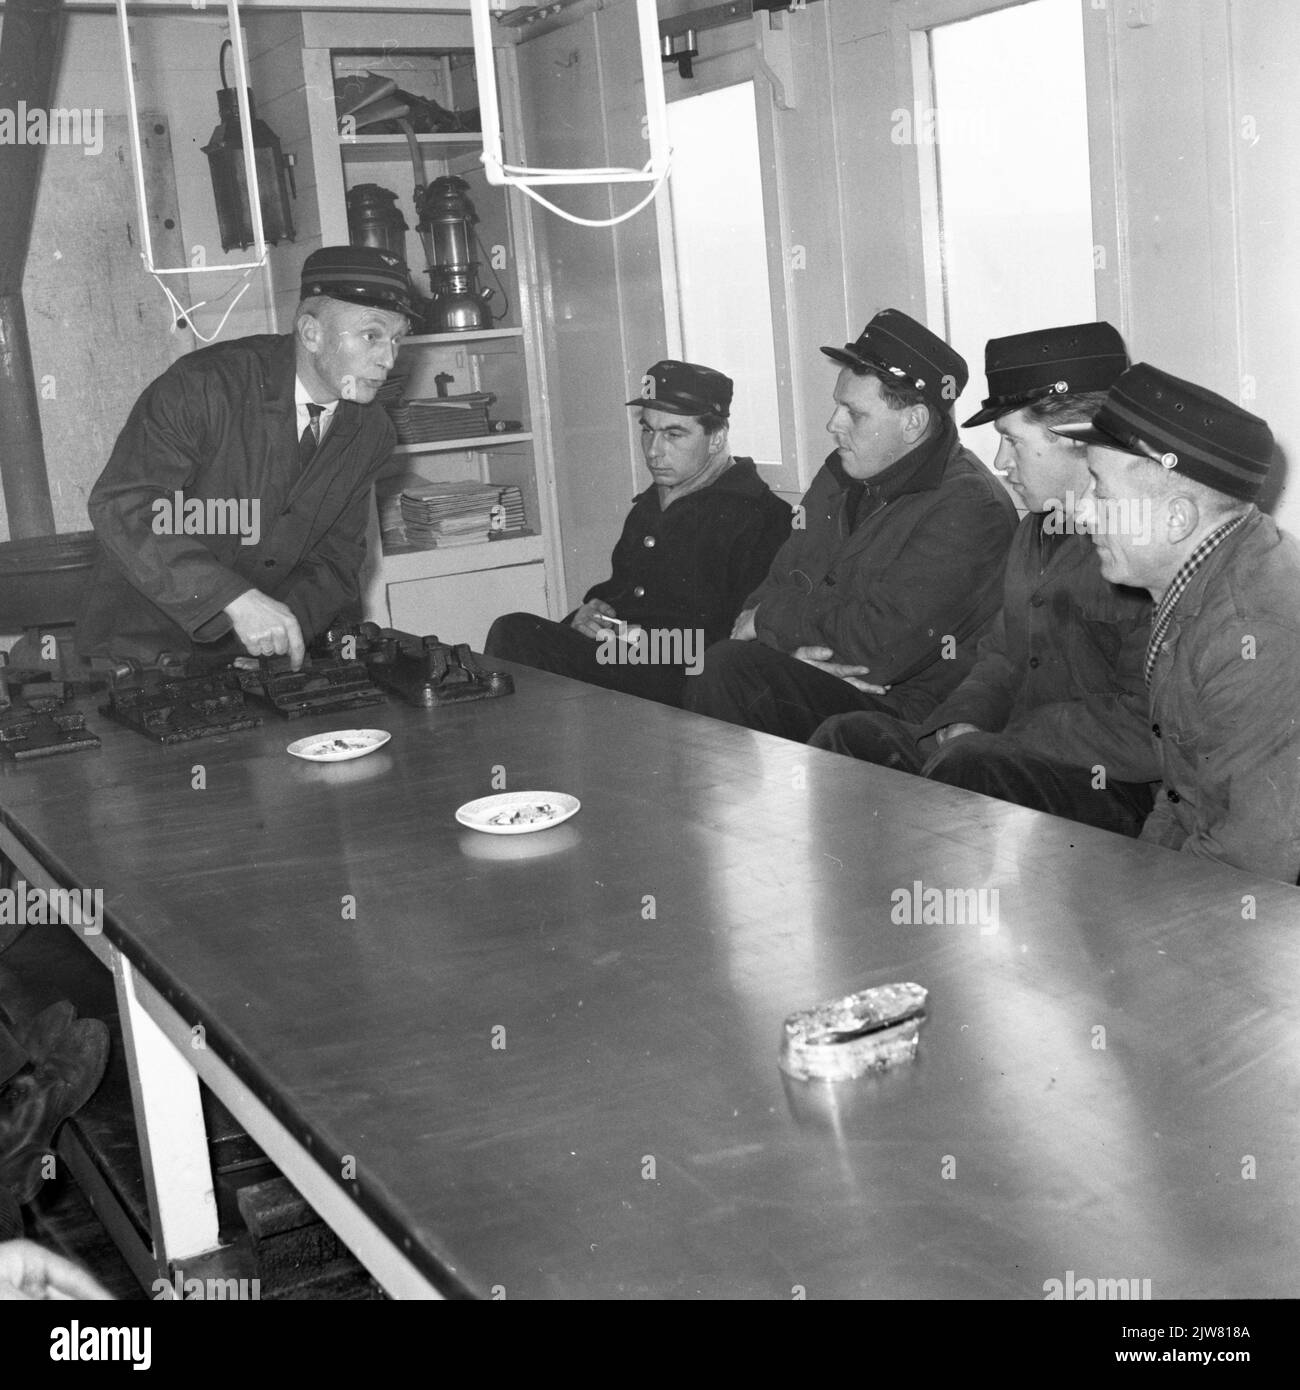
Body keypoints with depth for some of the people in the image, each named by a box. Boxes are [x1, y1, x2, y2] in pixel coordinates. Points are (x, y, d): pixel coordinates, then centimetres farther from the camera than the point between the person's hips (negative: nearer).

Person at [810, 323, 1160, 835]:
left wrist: (1002, 740, -18)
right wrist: (963, 724, 1)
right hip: (1018, 755, 9)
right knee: (847, 737, -3)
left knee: (970, 767, -35)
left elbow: (1146, 725, -23)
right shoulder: (1036, 530, 17)